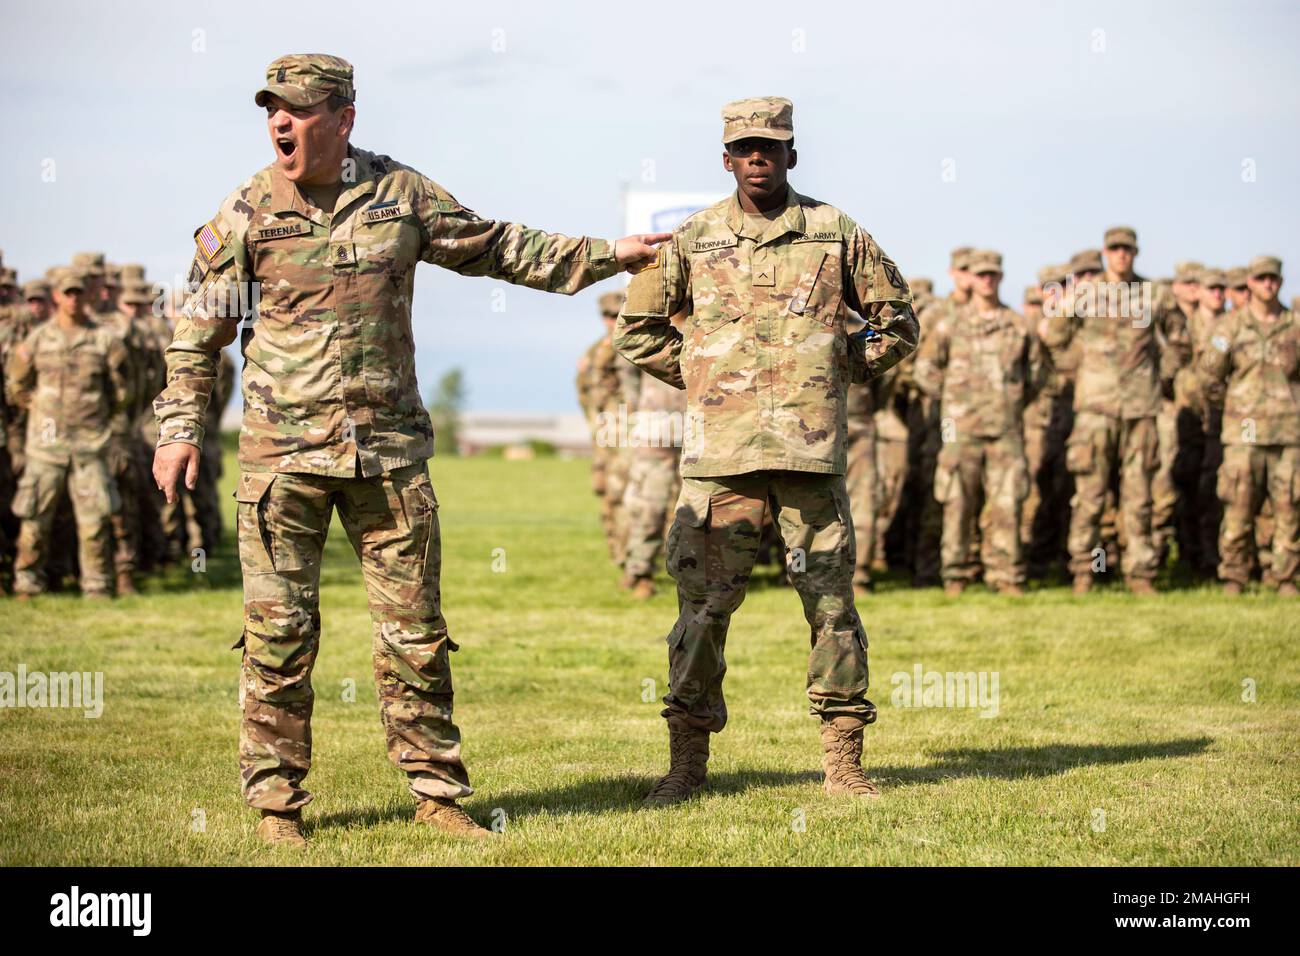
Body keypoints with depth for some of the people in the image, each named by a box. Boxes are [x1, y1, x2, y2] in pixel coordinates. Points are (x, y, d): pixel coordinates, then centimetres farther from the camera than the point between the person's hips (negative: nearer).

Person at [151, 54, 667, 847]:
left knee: (415, 627, 3)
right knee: (279, 631, -1)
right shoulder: (248, 211, 0)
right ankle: (278, 803, 8)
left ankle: (438, 793, 13)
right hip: (284, 451, -1)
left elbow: (496, 248, 16)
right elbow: (201, 330, 6)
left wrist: (606, 256, 18)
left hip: (389, 448, 1)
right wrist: (181, 429, 0)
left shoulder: (400, 194, 4)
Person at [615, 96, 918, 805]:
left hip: (811, 449, 0)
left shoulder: (836, 235, 7)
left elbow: (897, 321, 15)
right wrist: (700, 378, 11)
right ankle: (687, 758, 9)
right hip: (719, 451, 0)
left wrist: (839, 371, 8)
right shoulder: (692, 241, 7)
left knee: (831, 600, 2)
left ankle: (842, 759, 10)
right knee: (703, 601, 1)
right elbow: (637, 328, 17)